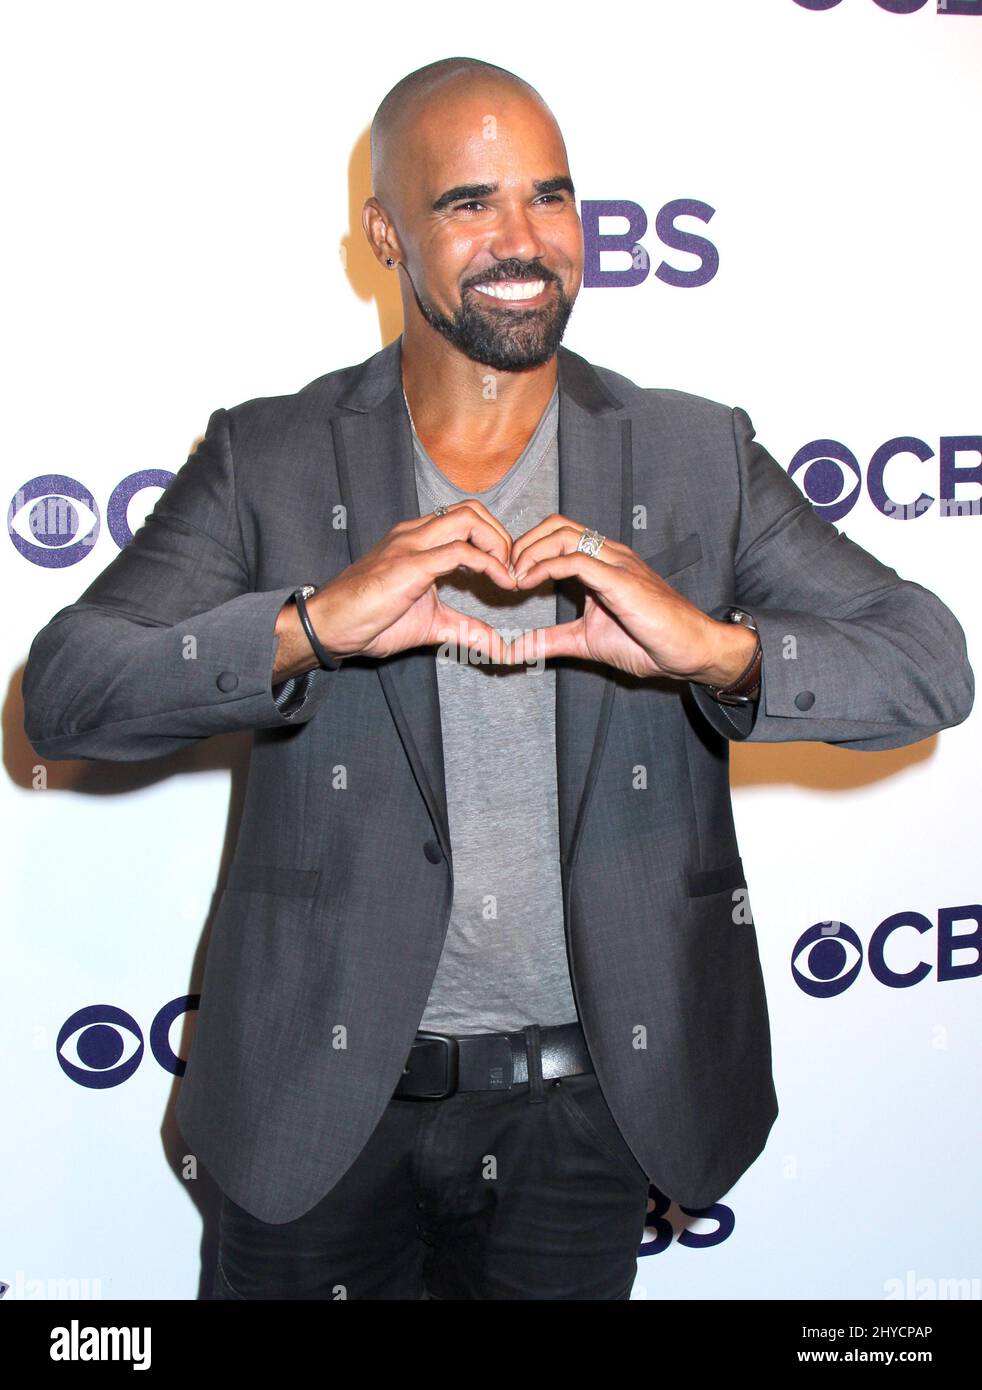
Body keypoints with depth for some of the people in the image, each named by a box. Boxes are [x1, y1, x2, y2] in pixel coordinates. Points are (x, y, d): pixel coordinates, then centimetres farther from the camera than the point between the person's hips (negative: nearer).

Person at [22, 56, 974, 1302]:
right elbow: (61, 695, -14)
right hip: (323, 1103, 0)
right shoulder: (268, 461, -5)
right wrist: (309, 626, -31)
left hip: (585, 1105, 1)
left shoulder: (699, 460, -1)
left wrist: (718, 647, -28)